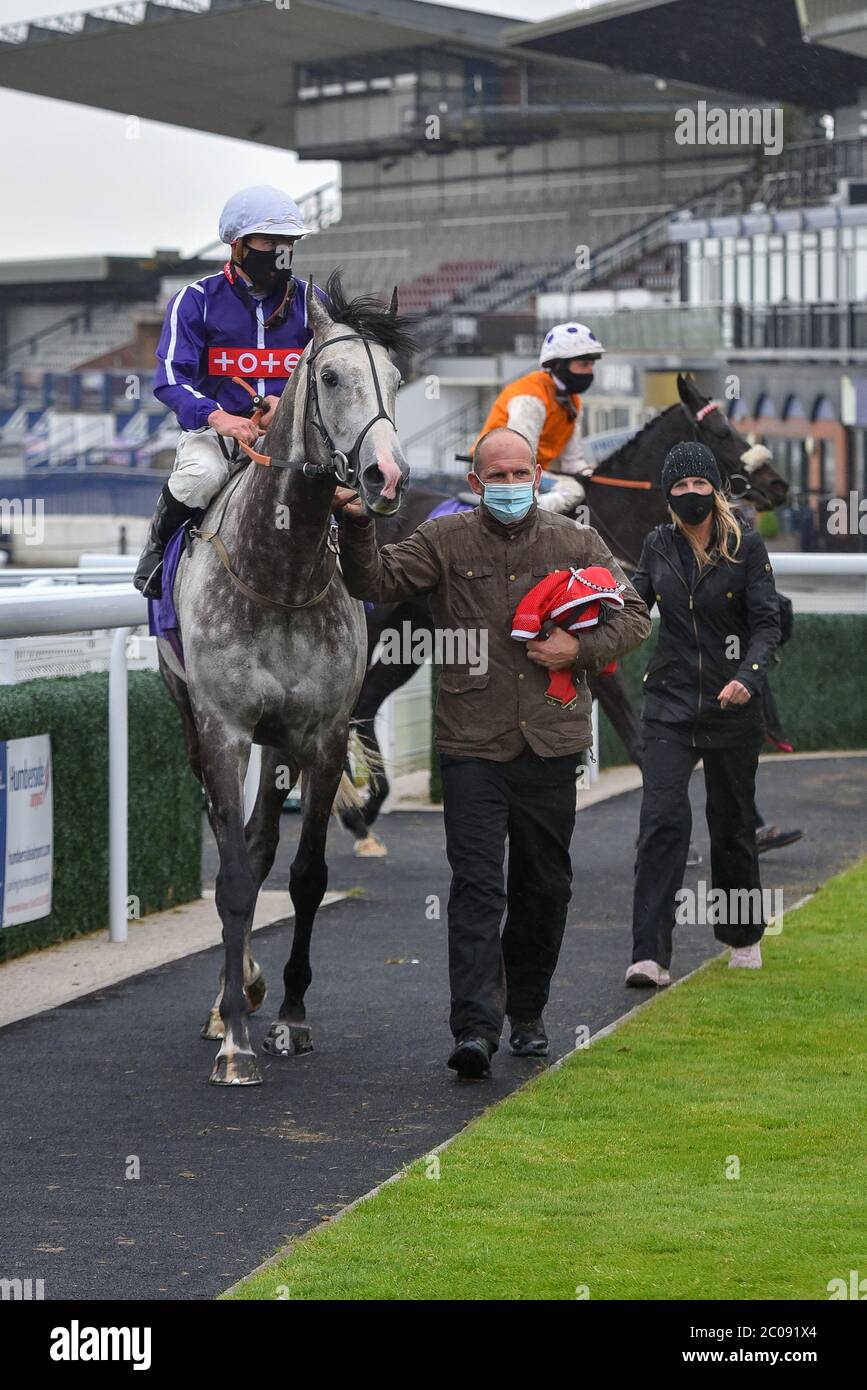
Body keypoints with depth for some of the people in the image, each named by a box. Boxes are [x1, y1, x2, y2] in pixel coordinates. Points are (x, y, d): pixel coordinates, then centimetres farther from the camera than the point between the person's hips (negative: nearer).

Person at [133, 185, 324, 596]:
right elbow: (171, 377, -10)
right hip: (213, 426, -2)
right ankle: (158, 546, -3)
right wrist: (217, 417, -29)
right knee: (199, 476, -36)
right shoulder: (196, 300, 1)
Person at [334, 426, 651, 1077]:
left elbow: (635, 615, 11)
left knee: (544, 887, 12)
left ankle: (527, 1012, 28)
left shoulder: (576, 544, 9)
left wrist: (581, 647, -5)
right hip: (472, 746, -2)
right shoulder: (445, 541, 5)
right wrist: (357, 526, -21)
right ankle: (476, 1028, -16)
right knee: (477, 887, -11)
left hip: (551, 742, 2)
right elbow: (378, 581, -5)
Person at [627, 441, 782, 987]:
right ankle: (651, 955, -18)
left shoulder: (747, 546, -5)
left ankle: (743, 937, 34)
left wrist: (748, 677, -26)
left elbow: (766, 623, -10)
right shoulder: (659, 546, 4)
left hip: (732, 707, -1)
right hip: (670, 704, 1)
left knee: (733, 821, 12)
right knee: (662, 820, -14)